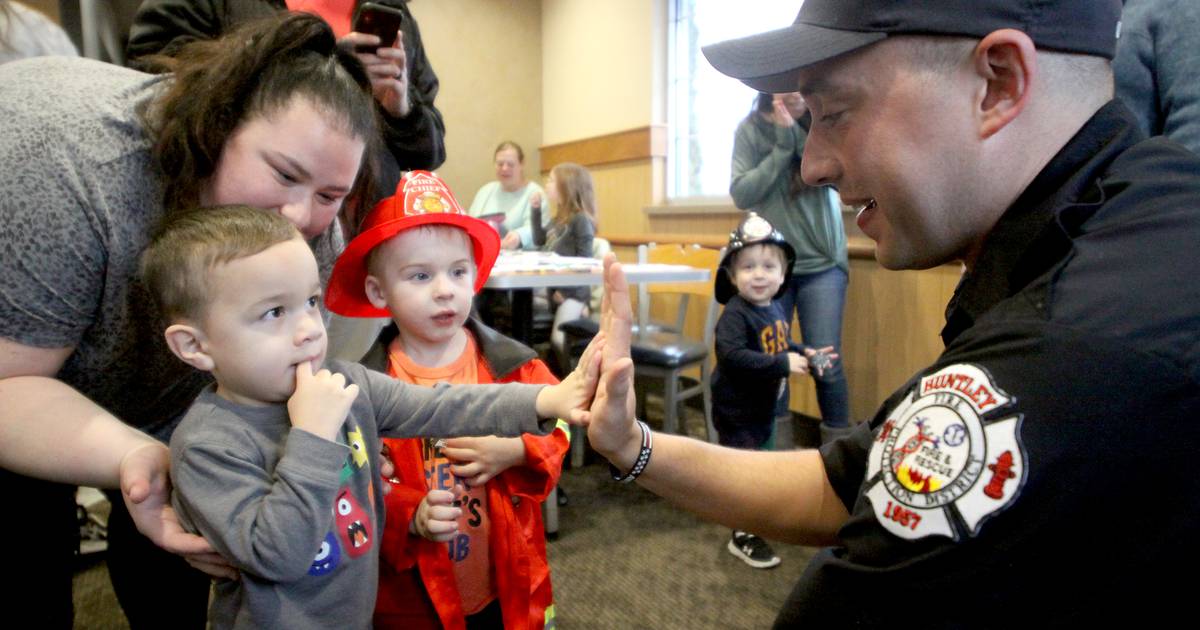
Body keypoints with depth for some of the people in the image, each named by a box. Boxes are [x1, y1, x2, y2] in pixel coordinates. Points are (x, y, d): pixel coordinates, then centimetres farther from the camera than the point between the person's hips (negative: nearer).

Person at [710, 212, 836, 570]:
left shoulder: (776, 309, 2)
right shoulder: (735, 314, -24)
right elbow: (732, 356, -37)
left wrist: (805, 355, 1)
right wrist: (783, 364, -37)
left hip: (766, 408, 9)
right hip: (738, 411, -9)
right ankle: (743, 537, 16)